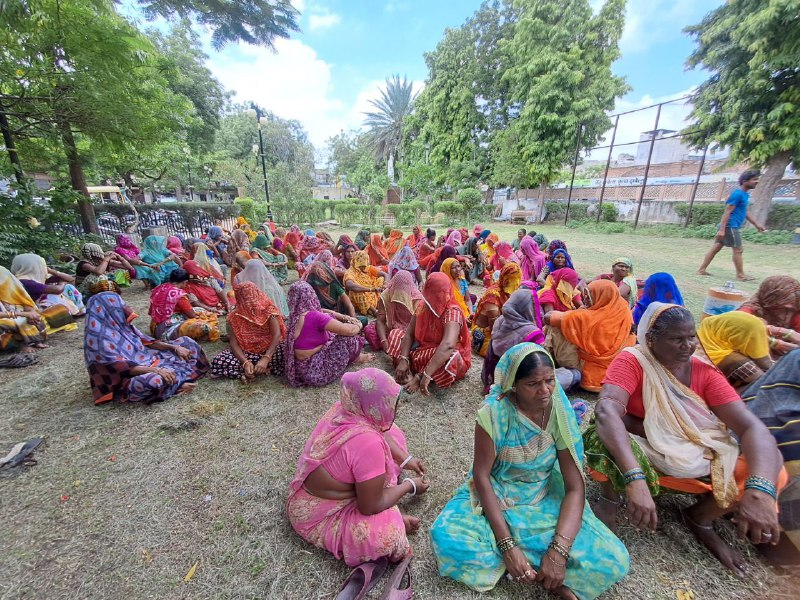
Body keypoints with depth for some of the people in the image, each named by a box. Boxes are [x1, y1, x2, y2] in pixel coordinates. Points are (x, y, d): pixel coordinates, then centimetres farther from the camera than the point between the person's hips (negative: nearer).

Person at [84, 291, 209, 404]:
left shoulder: (122, 325, 4)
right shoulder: (100, 338, -20)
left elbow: (146, 341, 10)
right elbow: (121, 366, -26)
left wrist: (174, 347, -3)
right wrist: (156, 370, -35)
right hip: (131, 377, -9)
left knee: (186, 342, 8)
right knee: (153, 381, -44)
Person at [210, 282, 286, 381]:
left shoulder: (269, 309, -10)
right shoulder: (235, 316, -1)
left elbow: (277, 335, -21)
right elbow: (234, 343, -8)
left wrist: (266, 359, -36)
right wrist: (245, 362, -27)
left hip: (269, 349, -3)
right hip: (247, 353, 3)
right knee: (218, 361, -24)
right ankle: (265, 369, -23)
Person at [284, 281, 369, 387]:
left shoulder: (293, 317, -1)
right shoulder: (314, 317, -26)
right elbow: (349, 330, -26)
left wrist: (344, 317, 6)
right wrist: (358, 325, -4)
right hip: (316, 371, -9)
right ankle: (355, 357, 22)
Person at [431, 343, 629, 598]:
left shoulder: (561, 413, -16)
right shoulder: (494, 412, -24)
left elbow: (575, 487, -14)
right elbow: (481, 476, -18)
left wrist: (559, 550, -26)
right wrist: (507, 545, -24)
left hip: (545, 500, 2)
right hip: (495, 497, -1)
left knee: (613, 561, -18)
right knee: (446, 537, -27)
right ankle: (540, 574, -11)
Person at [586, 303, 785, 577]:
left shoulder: (704, 372, -7)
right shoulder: (632, 361, -20)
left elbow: (751, 426, -16)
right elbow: (606, 411, -36)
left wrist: (760, 490, -34)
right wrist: (635, 479, -46)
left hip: (696, 461, 5)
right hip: (638, 452, -4)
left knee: (773, 473, -15)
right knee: (605, 440, -36)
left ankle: (700, 518, 12)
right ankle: (610, 498, 0)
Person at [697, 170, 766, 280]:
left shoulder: (745, 194, 18)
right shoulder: (737, 194, -13)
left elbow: (744, 211, 26)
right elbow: (727, 212, -19)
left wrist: (756, 224, 29)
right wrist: (722, 229, -25)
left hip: (731, 227, 10)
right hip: (730, 227, -10)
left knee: (715, 248, 8)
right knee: (738, 250, -2)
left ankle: (701, 270, 9)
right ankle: (740, 275, 7)